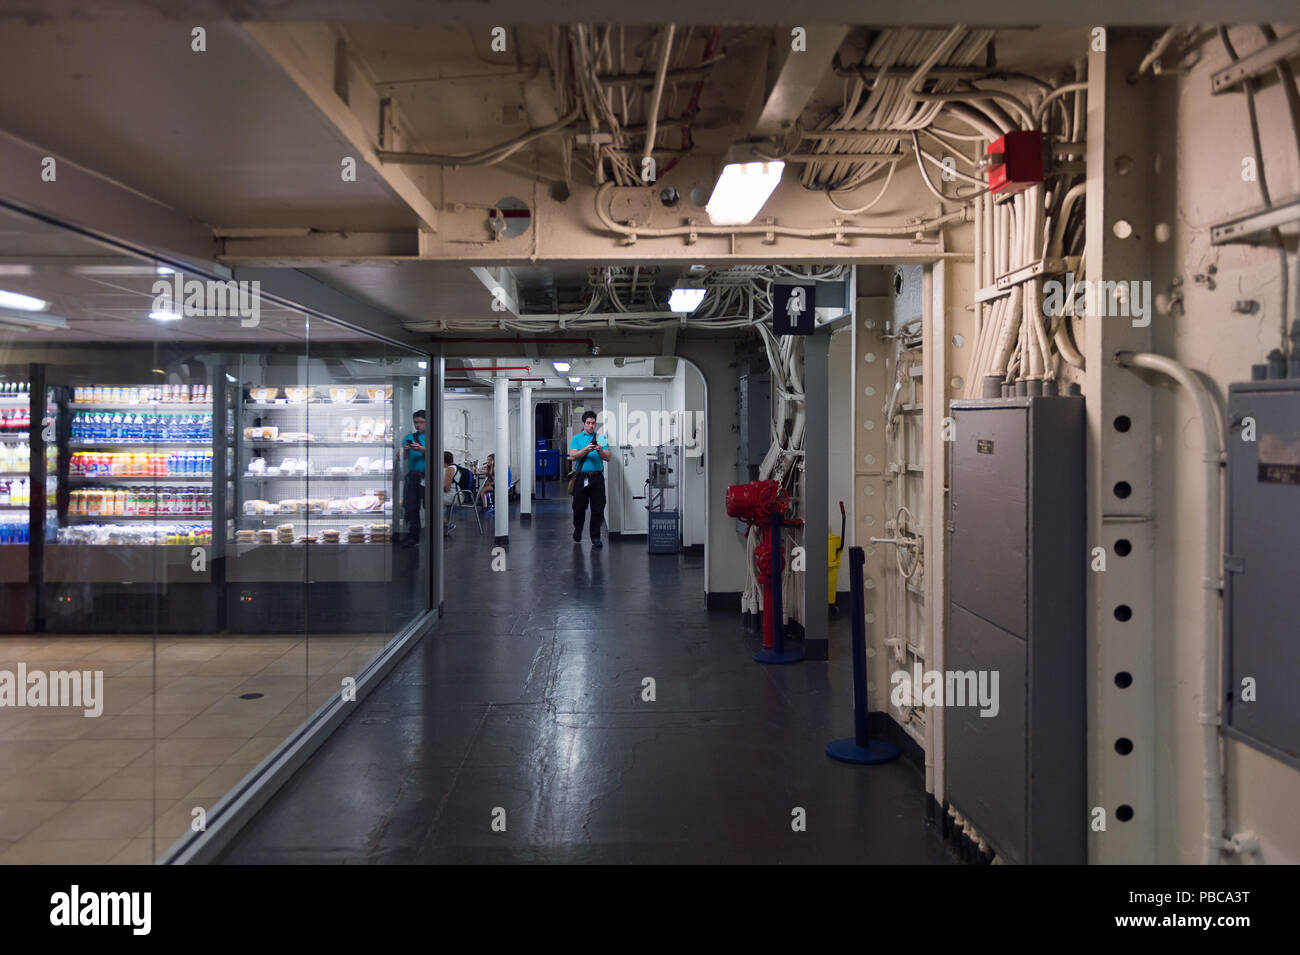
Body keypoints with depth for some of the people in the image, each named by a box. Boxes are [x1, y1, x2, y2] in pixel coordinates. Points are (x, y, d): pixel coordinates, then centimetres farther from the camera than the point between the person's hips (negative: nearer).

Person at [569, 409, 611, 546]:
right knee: (579, 507, 7)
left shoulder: (601, 438, 9)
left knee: (598, 508, -3)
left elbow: (607, 457, 0)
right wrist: (586, 449, -21)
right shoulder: (576, 439, 7)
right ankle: (577, 532, 29)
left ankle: (595, 537, 5)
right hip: (581, 477, 0)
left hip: (597, 477, 0)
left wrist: (600, 451, -20)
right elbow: (573, 456, -6)